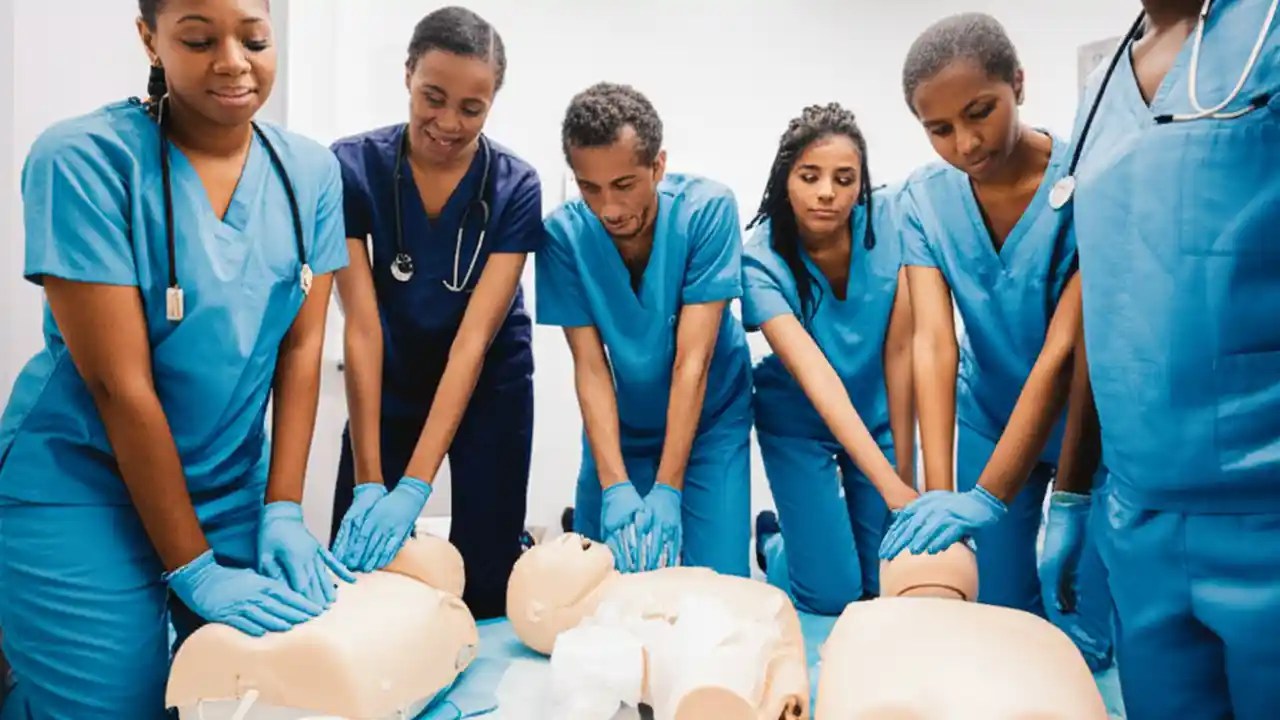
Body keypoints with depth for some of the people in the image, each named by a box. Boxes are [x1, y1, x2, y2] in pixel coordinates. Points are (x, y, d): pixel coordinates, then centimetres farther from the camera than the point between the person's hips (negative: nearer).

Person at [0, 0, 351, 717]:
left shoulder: (310, 171, -3)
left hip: (235, 485, 5)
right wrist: (194, 570, -18)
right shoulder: (85, 158, -17)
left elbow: (302, 347, -3)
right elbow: (119, 382, -19)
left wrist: (283, 511, -10)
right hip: (83, 490, -4)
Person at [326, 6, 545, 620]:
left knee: (484, 581, 3)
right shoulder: (354, 166, -18)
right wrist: (367, 482, -26)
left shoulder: (515, 187, -21)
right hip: (391, 383, 1)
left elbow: (475, 337, -26)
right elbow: (362, 327, -22)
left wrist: (414, 487, -33)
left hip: (488, 386, -1)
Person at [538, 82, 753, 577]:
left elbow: (692, 361, -27)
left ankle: (771, 537, 23)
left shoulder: (707, 210, -25)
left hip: (709, 419, -2)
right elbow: (589, 367, -19)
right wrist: (615, 487, -30)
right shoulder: (564, 233, -19)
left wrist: (667, 489, -30)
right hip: (619, 424, 2)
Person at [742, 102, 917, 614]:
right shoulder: (762, 260, -25)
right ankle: (775, 545, 27)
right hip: (799, 423, -2)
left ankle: (809, 530, 33)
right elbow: (815, 376, -35)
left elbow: (900, 348, -16)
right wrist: (891, 487, -44)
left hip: (880, 414, 3)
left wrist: (905, 469, -15)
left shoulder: (888, 222, -19)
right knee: (833, 593, -5)